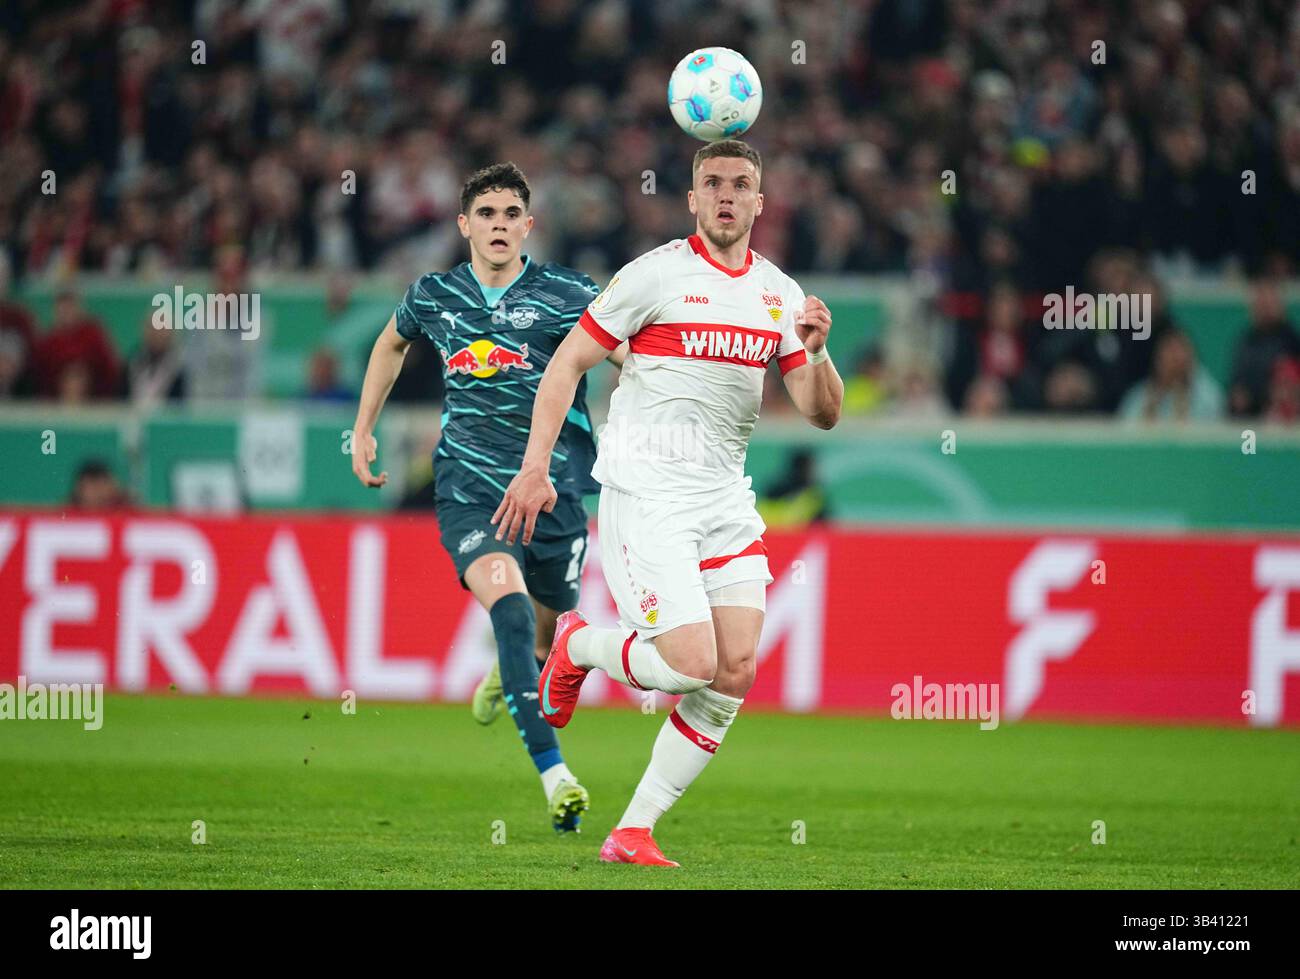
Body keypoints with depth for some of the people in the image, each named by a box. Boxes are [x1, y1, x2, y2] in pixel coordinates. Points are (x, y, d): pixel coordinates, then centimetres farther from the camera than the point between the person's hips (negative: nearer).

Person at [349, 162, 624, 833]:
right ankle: (553, 774, -35)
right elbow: (392, 343, 27)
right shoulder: (433, 297, 5)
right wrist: (363, 430, 24)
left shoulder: (564, 294, -5)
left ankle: (506, 675, 54)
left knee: (540, 633, 12)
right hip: (469, 492, 0)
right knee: (506, 598, -26)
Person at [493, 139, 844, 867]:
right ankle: (579, 646, 15)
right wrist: (536, 466, -10)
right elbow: (568, 364, -2)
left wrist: (816, 352, -11)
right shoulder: (656, 274, -5)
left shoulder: (780, 295, 10)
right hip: (646, 495, -6)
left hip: (726, 499, 6)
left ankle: (635, 832, 5)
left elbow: (823, 413, 10)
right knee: (691, 663, -17)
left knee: (735, 673, -4)